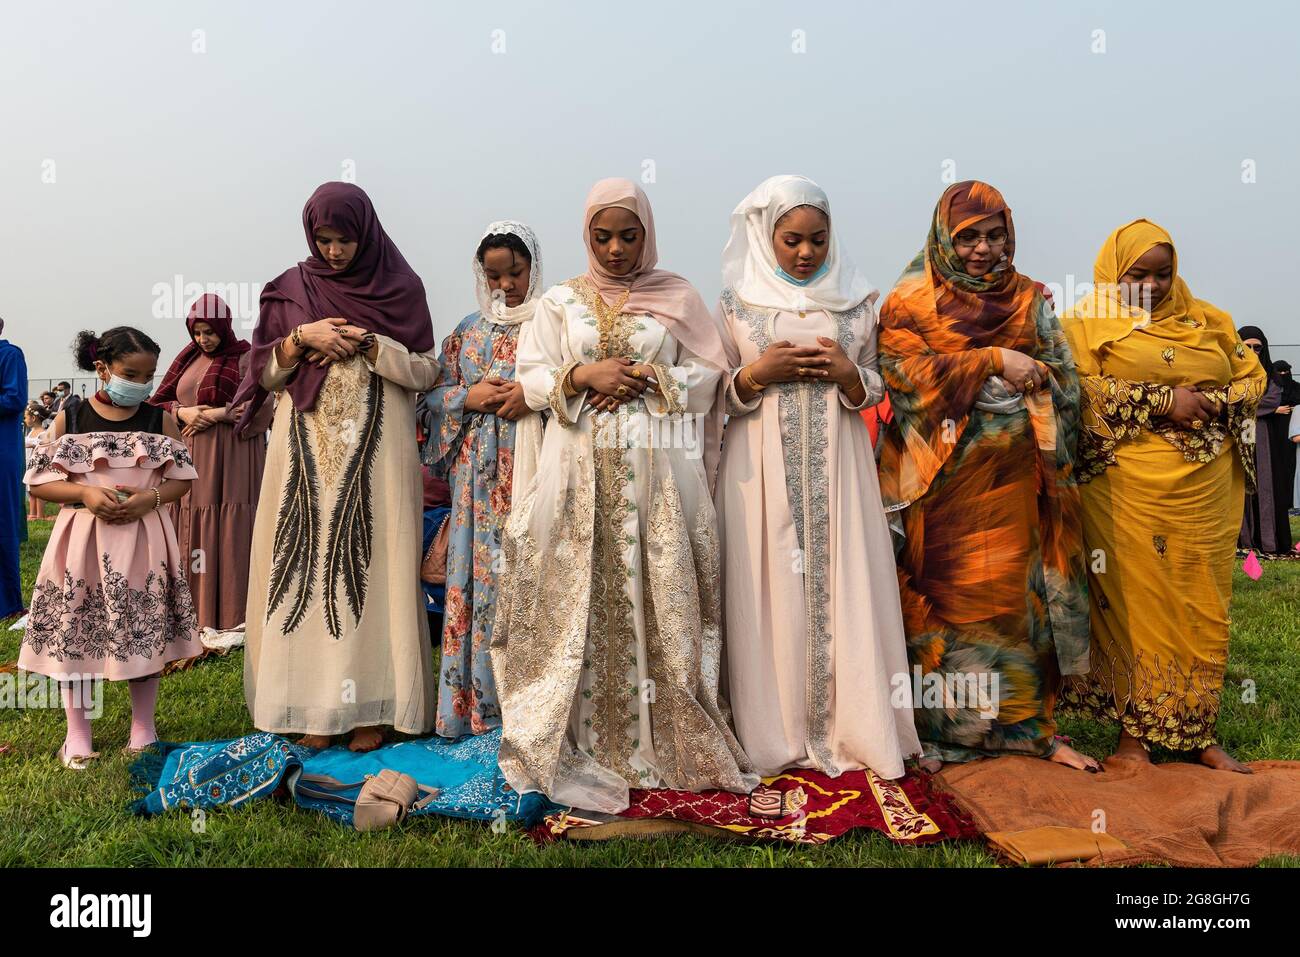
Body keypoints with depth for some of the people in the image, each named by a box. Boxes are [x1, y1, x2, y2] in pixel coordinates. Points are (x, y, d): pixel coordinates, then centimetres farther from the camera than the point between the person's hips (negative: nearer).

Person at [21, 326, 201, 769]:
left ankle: (143, 728, 23)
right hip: (82, 540, 0)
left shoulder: (159, 419, 2)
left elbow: (182, 478, 5)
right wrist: (85, 492, -16)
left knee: (145, 631, 6)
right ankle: (77, 735, 21)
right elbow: (39, 481, 0)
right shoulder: (70, 418, 0)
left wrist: (151, 497, -13)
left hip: (143, 539, 1)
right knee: (74, 632, 5)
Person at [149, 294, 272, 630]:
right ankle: (193, 615, 9)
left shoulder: (245, 359, 0)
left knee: (227, 533, -8)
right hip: (190, 460, 6)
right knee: (191, 535, 3)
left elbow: (260, 408, -10)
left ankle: (230, 619, -4)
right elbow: (158, 402, 16)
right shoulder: (187, 360, 18)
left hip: (231, 460, -5)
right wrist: (183, 412, -5)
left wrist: (214, 415, -13)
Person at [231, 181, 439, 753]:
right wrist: (303, 337, -8)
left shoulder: (400, 288, 4)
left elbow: (426, 372, 0)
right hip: (307, 450, 2)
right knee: (307, 563, 1)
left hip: (375, 450, -2)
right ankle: (315, 703, 10)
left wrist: (367, 343, -13)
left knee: (371, 565, -2)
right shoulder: (291, 290, 9)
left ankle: (373, 705, 6)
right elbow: (266, 372, 8)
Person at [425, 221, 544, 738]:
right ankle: (479, 699, 10)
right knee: (480, 573, 2)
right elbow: (436, 393, 16)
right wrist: (469, 397, -4)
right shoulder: (468, 330, 17)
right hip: (480, 472, 3)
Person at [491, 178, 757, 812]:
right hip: (580, 472, 1)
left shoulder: (678, 297, 11)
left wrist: (646, 378, -7)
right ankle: (584, 742, 8)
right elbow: (530, 376, 7)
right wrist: (585, 376, -9)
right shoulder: (561, 300, 14)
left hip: (658, 472, 0)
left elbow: (707, 375, 6)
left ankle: (664, 740, 8)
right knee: (581, 599, -1)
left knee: (659, 600, -2)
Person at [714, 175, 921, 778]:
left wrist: (847, 375, -9)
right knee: (772, 590, -1)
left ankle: (849, 728, 13)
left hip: (836, 464, 1)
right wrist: (759, 373, -11)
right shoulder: (737, 303, 5)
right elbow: (717, 393, 7)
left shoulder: (856, 302, 8)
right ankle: (778, 731, 12)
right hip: (764, 467, -1)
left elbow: (876, 389, 12)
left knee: (842, 588, 0)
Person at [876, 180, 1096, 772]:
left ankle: (1028, 724, 18)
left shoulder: (1029, 300, 12)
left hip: (1013, 475, 3)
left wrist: (1028, 377, -10)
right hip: (943, 475, -3)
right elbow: (908, 373, -12)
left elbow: (1064, 382, 10)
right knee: (945, 597, 0)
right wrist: (993, 360, -15)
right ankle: (939, 728, 12)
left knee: (1020, 595, 5)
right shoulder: (911, 301, 3)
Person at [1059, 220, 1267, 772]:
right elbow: (1081, 389, -12)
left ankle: (1196, 730, 19)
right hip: (1127, 493, -4)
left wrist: (1211, 403, -5)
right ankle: (1135, 727, 11)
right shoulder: (1089, 323, 2)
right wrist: (1163, 401, -15)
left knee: (1201, 604, 7)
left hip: (1204, 493, 5)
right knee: (1133, 602, -1)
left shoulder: (1207, 319, 16)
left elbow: (1252, 376, 16)